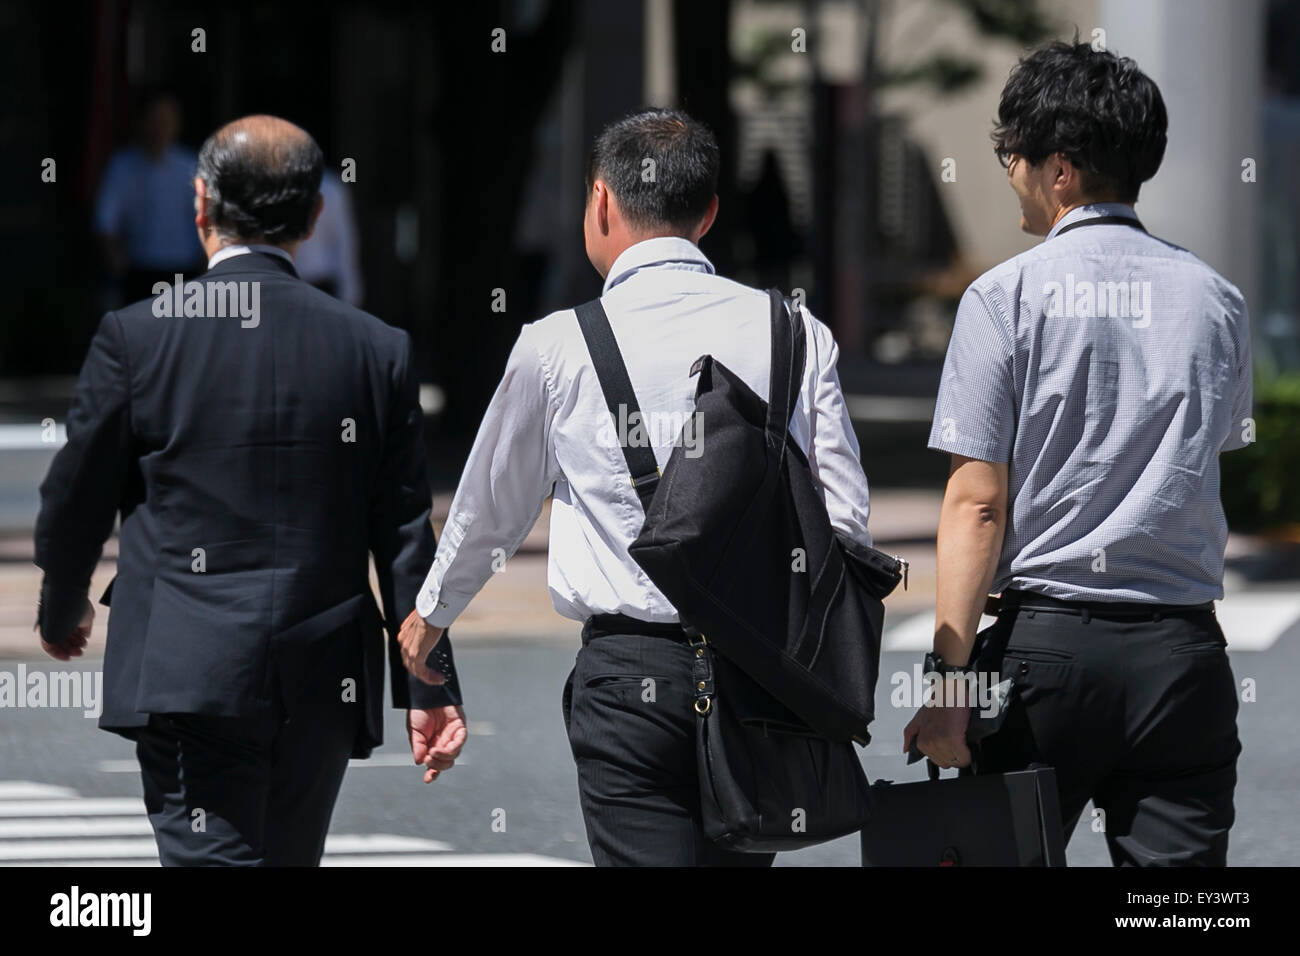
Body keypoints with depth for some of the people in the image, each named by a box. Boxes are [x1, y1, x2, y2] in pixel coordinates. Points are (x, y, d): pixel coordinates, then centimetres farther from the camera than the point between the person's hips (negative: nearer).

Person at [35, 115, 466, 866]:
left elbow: (74, 504, 4)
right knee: (287, 861, 18)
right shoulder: (378, 351, 1)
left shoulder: (136, 337, -5)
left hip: (186, 680, -3)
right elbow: (406, 532, 3)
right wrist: (430, 686, 9)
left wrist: (62, 612, 23)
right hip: (324, 688, 3)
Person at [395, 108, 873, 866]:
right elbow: (847, 520, 2)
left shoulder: (559, 346, 0)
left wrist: (432, 614, 32)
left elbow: (494, 507, 14)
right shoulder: (795, 335, 5)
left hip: (631, 669, -3)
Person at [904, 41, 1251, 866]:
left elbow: (978, 503, -7)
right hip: (1182, 647, 3)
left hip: (1046, 642, -3)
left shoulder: (1007, 296, -4)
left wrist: (950, 680, -8)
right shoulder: (1216, 300, 8)